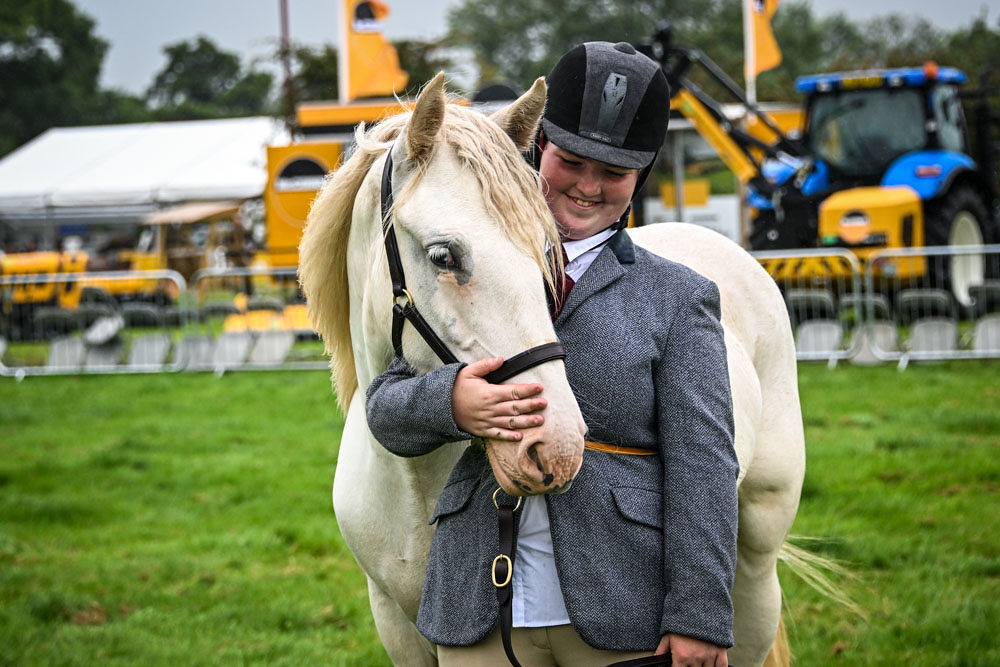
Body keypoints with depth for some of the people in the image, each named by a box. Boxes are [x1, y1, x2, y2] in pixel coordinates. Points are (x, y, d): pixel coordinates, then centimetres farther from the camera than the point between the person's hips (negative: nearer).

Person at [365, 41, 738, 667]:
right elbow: (386, 408, 7)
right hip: (479, 610, 2)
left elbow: (703, 465, -3)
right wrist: (449, 402, -17)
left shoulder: (677, 298, 3)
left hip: (623, 610, -2)